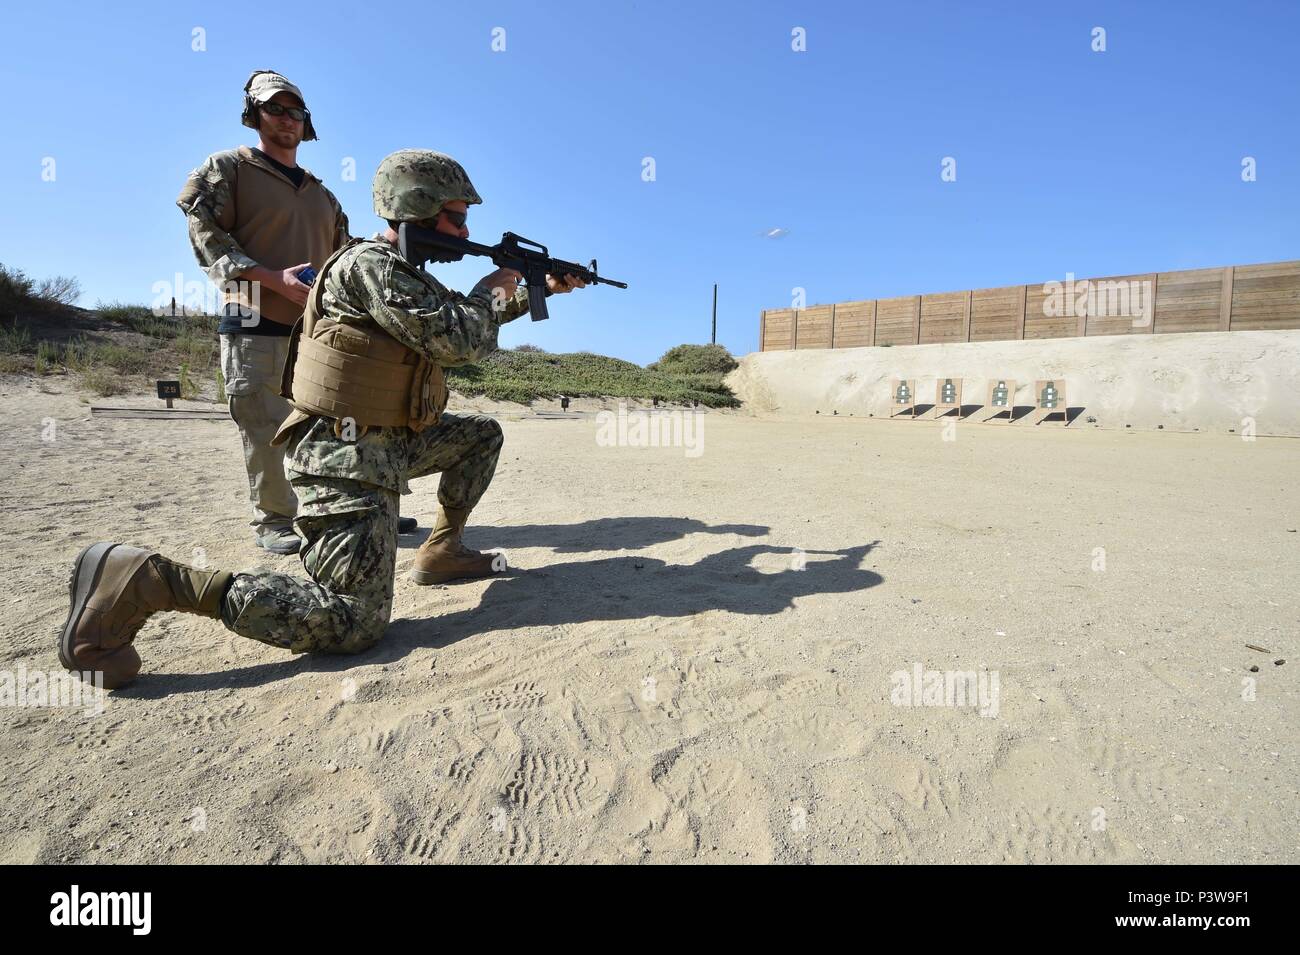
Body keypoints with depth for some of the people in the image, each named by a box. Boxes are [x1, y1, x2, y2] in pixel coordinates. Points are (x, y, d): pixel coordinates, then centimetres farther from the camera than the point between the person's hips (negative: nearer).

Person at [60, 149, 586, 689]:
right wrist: (493, 290, -2)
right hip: (343, 456, -10)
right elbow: (458, 342, -21)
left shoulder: (408, 273, 16)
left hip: (388, 440, 10)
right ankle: (148, 580, -13)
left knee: (482, 434, 21)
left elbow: (471, 319, 27)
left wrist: (539, 290, 24)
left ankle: (441, 551, 22)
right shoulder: (371, 265, -14)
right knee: (353, 624, -17)